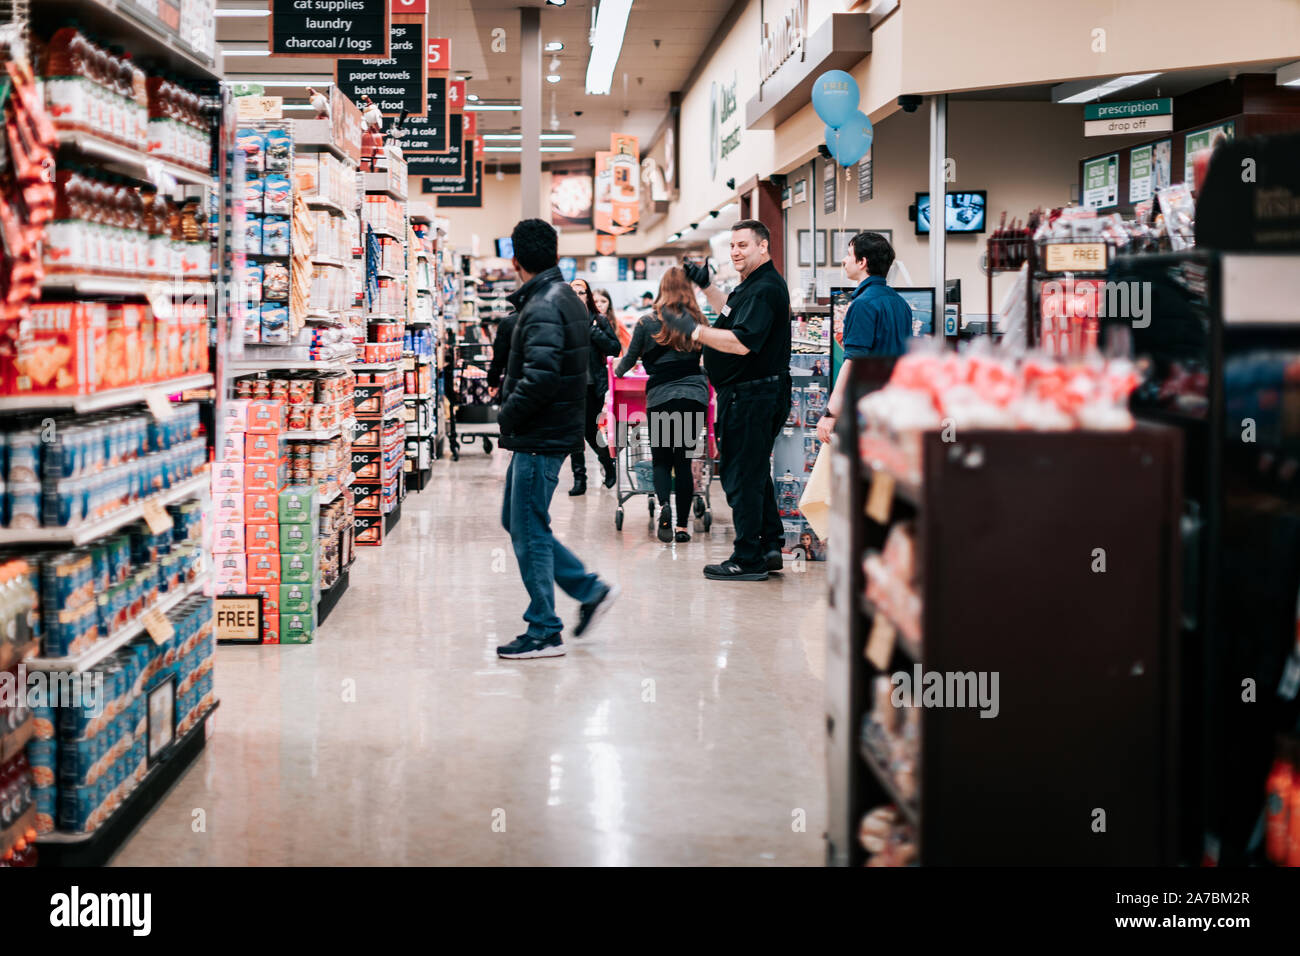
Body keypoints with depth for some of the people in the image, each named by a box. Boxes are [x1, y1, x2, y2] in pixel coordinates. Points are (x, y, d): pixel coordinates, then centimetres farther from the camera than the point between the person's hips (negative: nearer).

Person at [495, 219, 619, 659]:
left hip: (539, 440, -10)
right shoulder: (566, 298, 14)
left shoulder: (543, 308, -18)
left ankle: (544, 633, 6)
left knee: (529, 532, -2)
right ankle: (590, 589, 21)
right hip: (543, 435, 10)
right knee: (516, 522, 17)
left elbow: (541, 376, -29)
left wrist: (507, 416, -15)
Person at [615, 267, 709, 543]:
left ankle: (663, 505, -18)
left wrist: (618, 371, 34)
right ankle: (682, 525, 3)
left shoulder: (648, 323, 1)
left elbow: (631, 357, 13)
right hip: (695, 395, 1)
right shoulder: (699, 321, 6)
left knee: (661, 459, 10)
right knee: (684, 461, 7)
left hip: (660, 397, -1)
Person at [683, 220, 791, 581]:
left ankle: (748, 559, 1)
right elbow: (735, 315, 34)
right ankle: (770, 547, 26)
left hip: (753, 397, -11)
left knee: (742, 477, -5)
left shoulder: (765, 289, -19)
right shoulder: (754, 284, 15)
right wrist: (707, 286, 25)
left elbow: (743, 343, -28)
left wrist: (696, 331, -23)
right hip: (751, 393, 11)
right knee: (755, 473, 18)